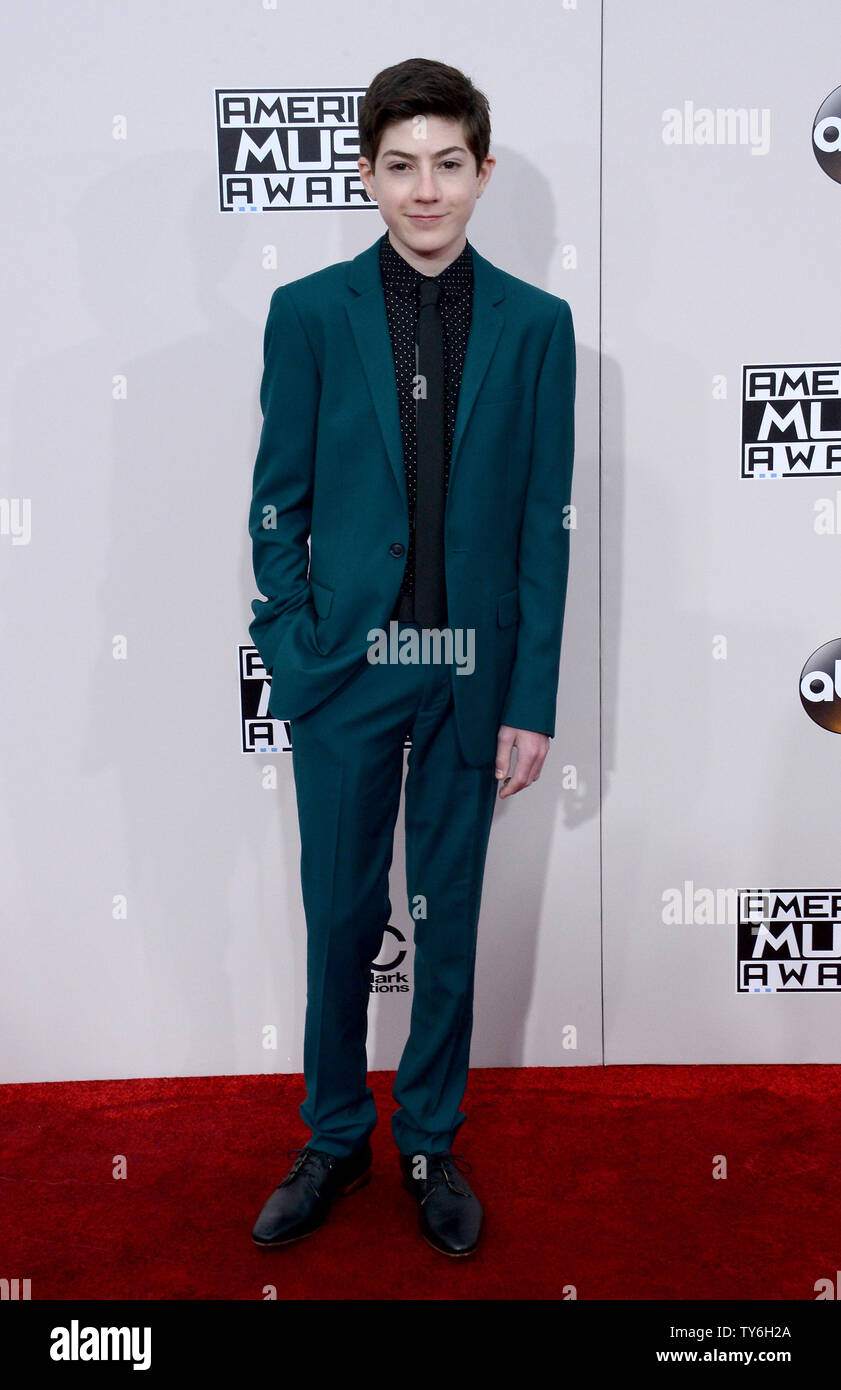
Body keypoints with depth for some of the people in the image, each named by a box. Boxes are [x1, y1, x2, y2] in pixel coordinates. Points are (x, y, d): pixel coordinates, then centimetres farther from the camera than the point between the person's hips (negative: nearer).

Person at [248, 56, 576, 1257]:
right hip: (348, 662, 0)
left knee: (450, 914, 12)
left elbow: (545, 521, 0)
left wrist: (532, 699, -4)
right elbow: (278, 504, 2)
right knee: (342, 914, 10)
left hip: (473, 670, 1)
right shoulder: (308, 313, 1)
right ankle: (335, 1138, 31)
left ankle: (431, 1140, 32)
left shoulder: (535, 324, 1)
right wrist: (292, 657, -5)